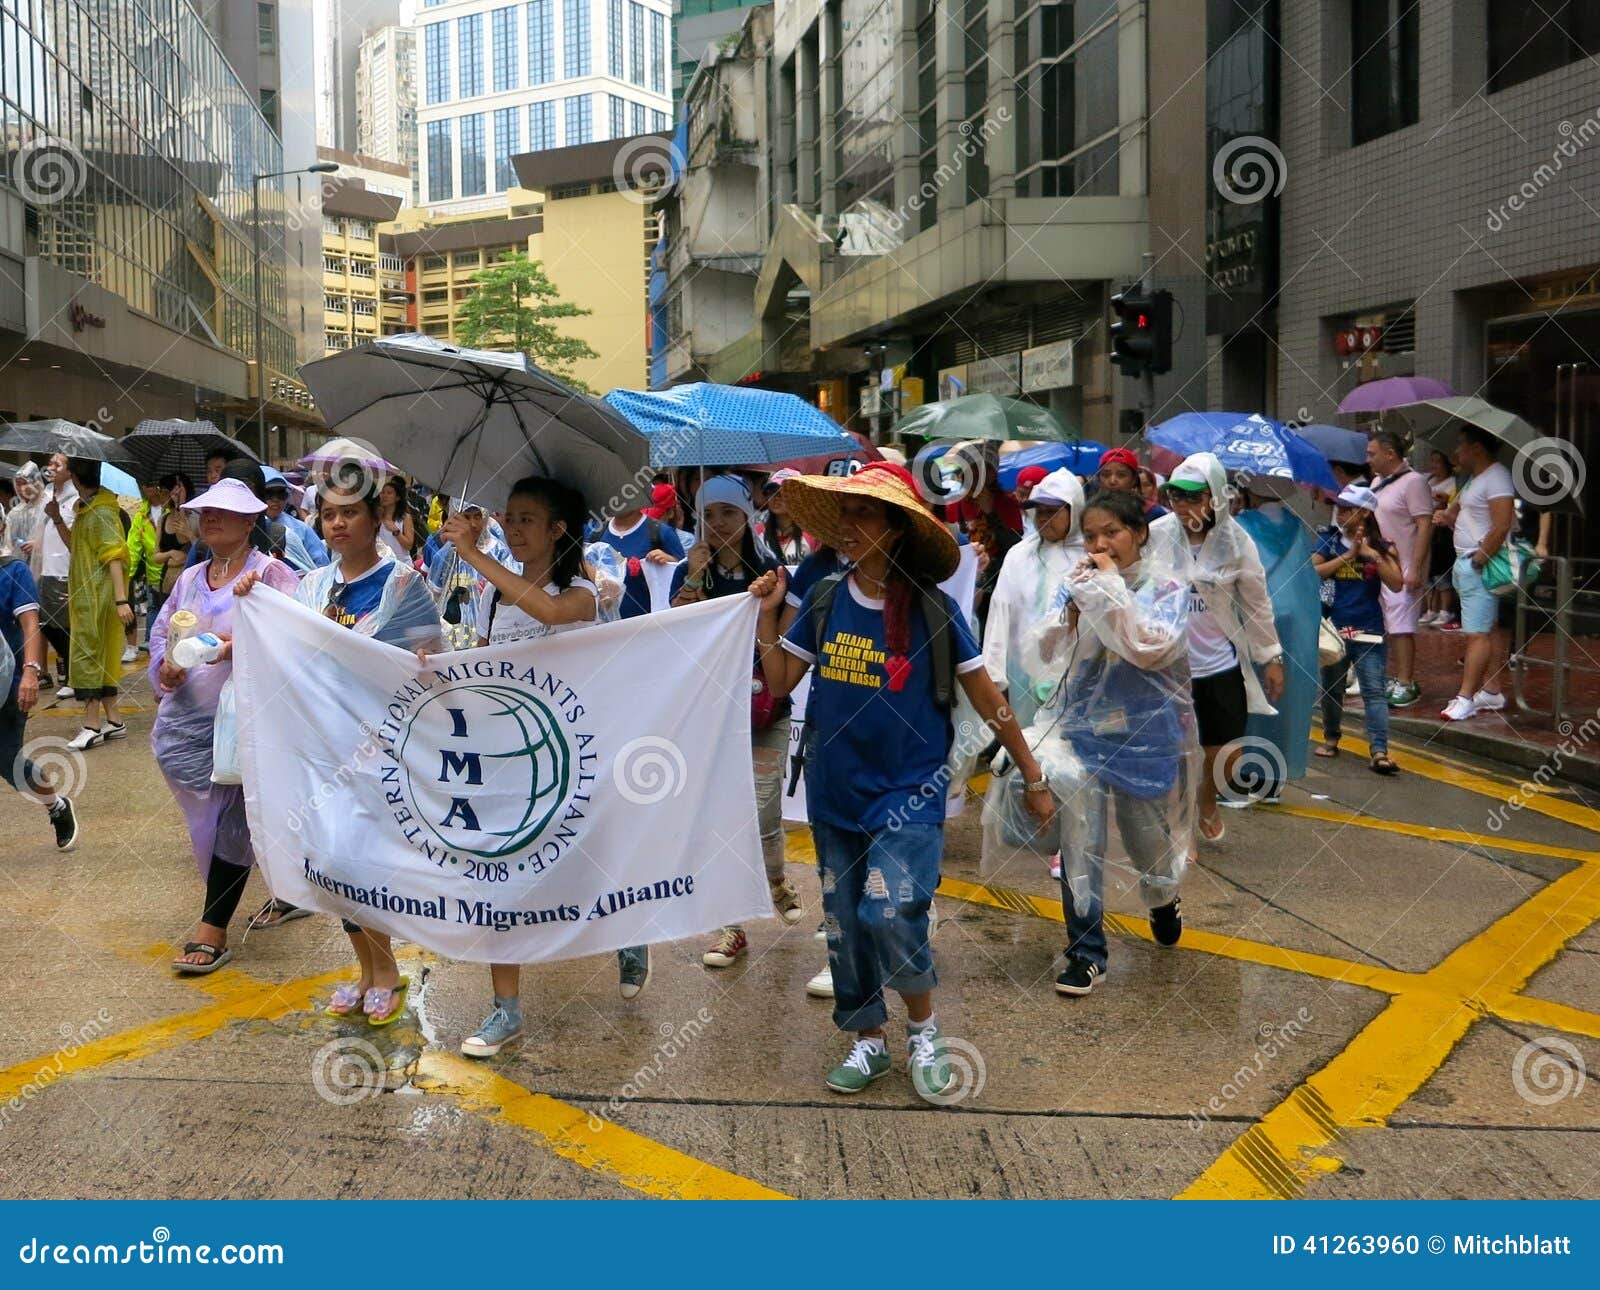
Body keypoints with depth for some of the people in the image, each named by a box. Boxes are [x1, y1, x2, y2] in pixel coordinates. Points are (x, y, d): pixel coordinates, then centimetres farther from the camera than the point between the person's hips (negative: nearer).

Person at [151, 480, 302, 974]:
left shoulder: (271, 574, -5)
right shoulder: (189, 579, 16)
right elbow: (161, 633, 17)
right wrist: (164, 667, -4)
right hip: (187, 721, 7)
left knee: (232, 823, -4)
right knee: (208, 821, 10)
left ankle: (213, 931, 0)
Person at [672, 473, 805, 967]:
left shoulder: (769, 570, 0)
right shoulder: (690, 572, 5)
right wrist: (694, 578, -14)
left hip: (764, 710, -1)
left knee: (762, 814, 1)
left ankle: (776, 880, 33)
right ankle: (733, 923, 12)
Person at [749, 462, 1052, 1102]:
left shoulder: (932, 610, -10)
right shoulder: (824, 601, 0)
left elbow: (987, 698, -2)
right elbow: (778, 682, 6)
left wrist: (1033, 777, 2)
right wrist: (766, 614, -5)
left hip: (907, 792, -4)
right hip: (834, 791, 5)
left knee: (890, 913, -19)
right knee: (844, 922, 12)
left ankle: (924, 1029, 9)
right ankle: (867, 1041, 32)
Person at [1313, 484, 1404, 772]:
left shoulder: (1381, 546, 2)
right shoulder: (1328, 540, 4)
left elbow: (1396, 583, -8)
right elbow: (1312, 572, -9)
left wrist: (1372, 554, -16)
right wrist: (1348, 555, -15)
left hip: (1368, 631, -2)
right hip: (1333, 629, 2)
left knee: (1374, 691, -10)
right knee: (1331, 688, 16)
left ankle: (1379, 751, -16)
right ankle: (1331, 739, 34)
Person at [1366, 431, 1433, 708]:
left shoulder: (1413, 482, -12)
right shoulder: (1377, 481, 14)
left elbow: (1425, 526, -17)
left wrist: (1415, 569, -22)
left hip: (1402, 568, -9)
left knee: (1400, 627, -9)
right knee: (1387, 626, 13)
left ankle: (1406, 685, -6)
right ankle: (1394, 679, 21)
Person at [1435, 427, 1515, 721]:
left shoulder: (1496, 478, -15)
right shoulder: (1475, 479, 17)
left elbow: (1501, 526, -23)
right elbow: (1462, 516, 24)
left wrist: (1478, 560, -20)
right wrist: (1447, 517, 3)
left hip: (1480, 566, -10)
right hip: (1466, 564, 10)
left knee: (1477, 633, -8)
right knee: (1488, 631, 13)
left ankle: (1465, 698, -8)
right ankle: (1491, 692, 18)